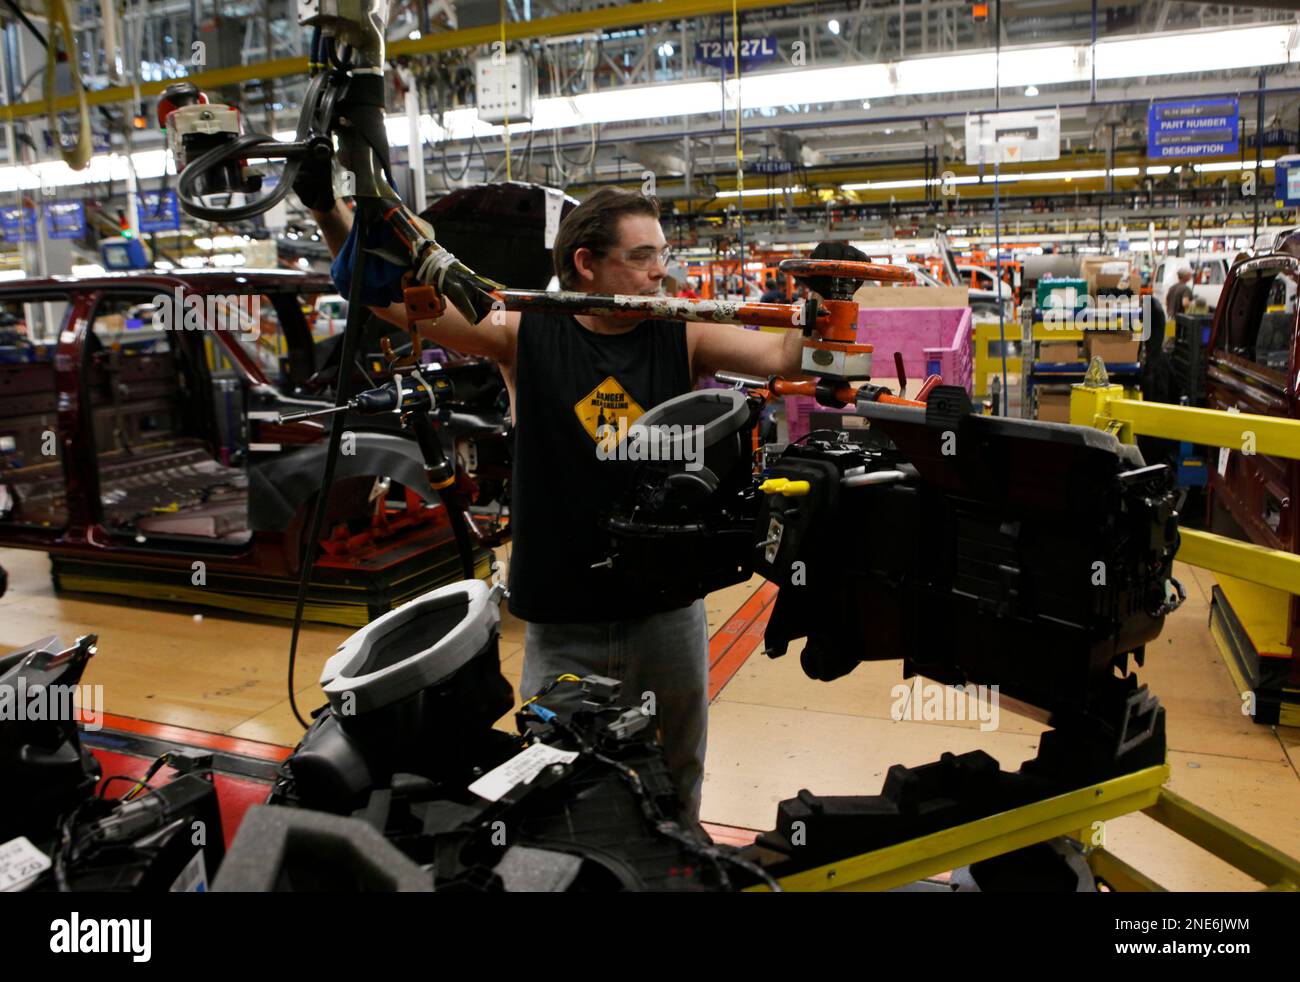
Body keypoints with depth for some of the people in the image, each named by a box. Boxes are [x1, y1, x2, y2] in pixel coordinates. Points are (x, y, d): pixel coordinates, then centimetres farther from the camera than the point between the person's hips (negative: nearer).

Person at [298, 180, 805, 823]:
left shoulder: (683, 337, -1)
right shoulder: (525, 337, -5)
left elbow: (782, 356, -12)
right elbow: (392, 298, -9)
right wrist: (328, 208, -20)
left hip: (669, 609, 2)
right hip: (560, 623, -1)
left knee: (676, 785, 20)